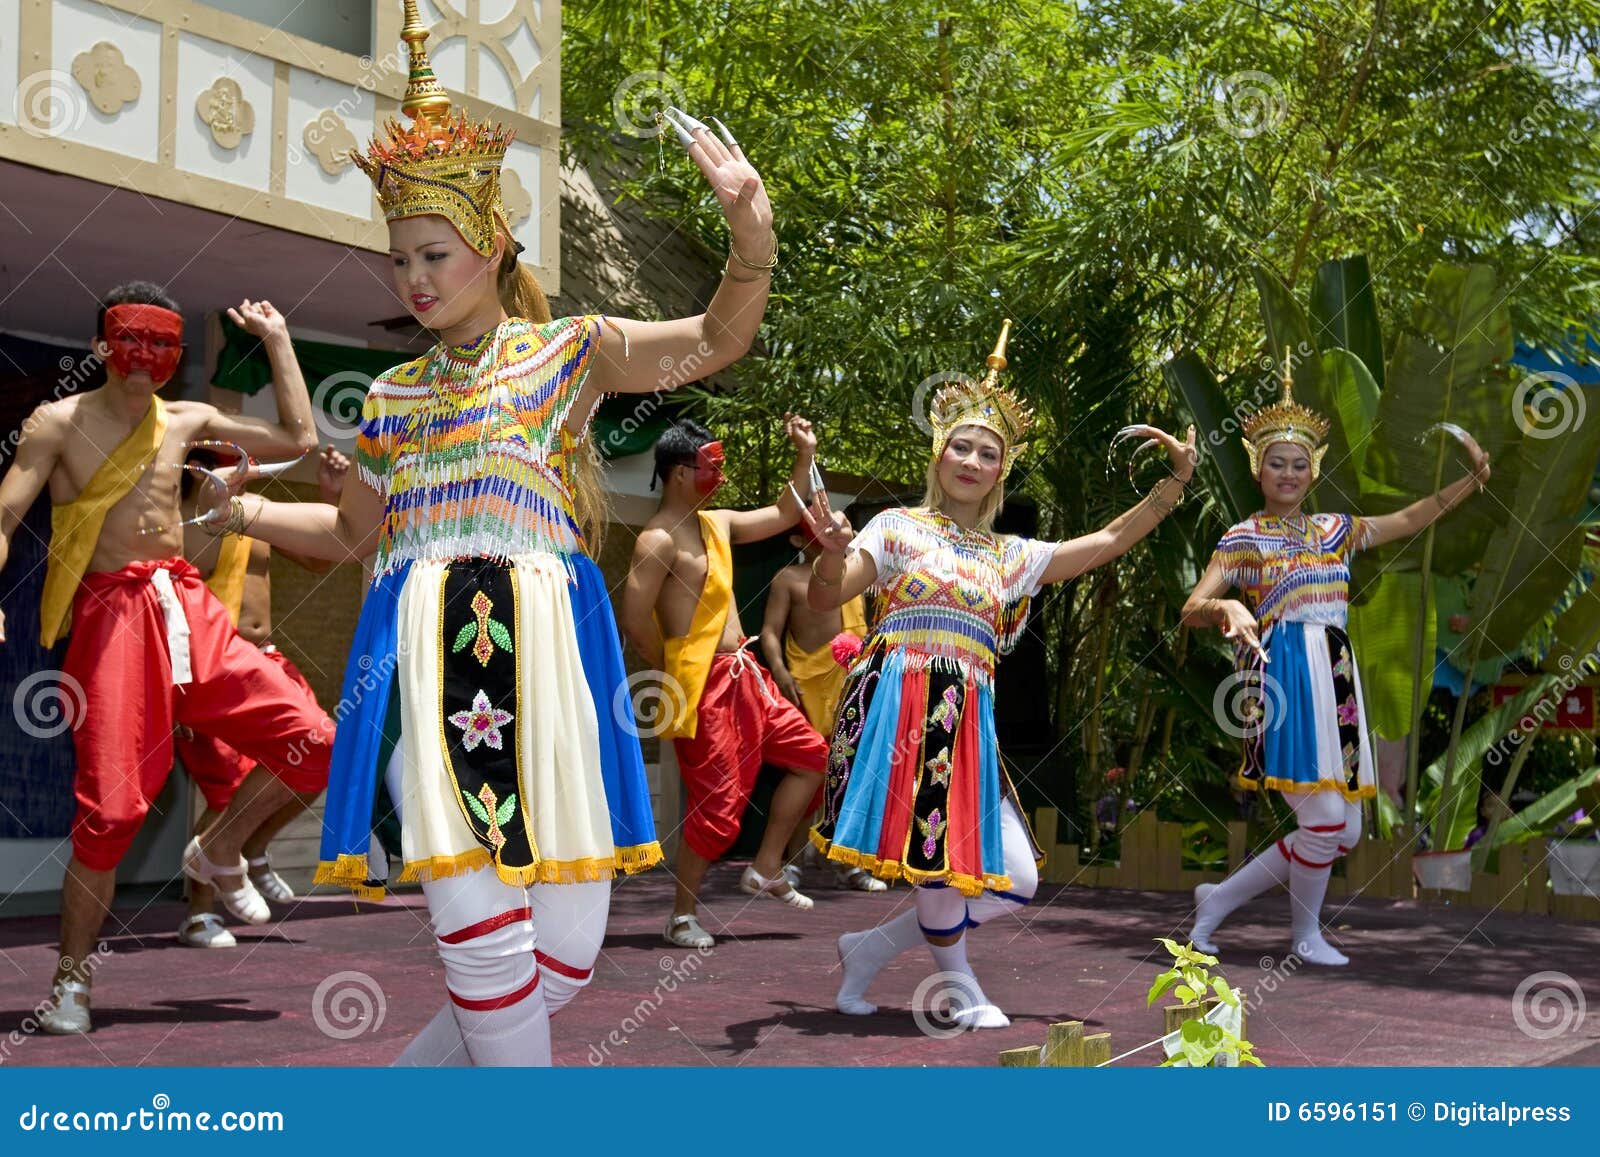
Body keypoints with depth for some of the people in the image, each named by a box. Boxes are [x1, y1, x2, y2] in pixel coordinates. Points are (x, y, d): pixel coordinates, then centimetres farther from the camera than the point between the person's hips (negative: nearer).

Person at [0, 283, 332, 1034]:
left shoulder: (187, 421, 16)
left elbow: (297, 439, 19)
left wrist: (277, 339, 20)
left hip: (189, 611, 5)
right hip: (113, 617, -5)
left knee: (314, 742, -6)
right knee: (112, 808, -11)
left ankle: (217, 853, 20)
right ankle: (71, 978, 7)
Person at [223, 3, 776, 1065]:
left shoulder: (568, 350, 11)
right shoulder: (395, 395, 21)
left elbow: (714, 341, -3)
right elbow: (353, 532, 30)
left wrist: (752, 238, -21)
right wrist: (242, 512, 16)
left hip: (542, 650, -1)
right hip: (423, 654, 2)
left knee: (566, 949, -5)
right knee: (479, 924, -13)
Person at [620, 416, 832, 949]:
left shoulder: (717, 522, 12)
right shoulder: (658, 539, -15)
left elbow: (783, 515, 25)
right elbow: (635, 619, -21)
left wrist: (805, 455, 18)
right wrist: (674, 672, -9)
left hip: (742, 673, 9)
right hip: (702, 685, -9)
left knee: (809, 752, 9)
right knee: (717, 802, -6)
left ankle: (766, 869, 17)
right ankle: (683, 916, 8)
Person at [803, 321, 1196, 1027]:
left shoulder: (1011, 556, 18)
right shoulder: (898, 527, 6)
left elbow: (1110, 541, 19)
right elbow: (823, 599, -5)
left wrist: (1177, 481, 13)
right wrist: (833, 553, -27)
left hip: (967, 724, 6)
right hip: (896, 708, -5)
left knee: (1014, 880, -1)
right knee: (939, 856, -14)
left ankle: (870, 950, 13)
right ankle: (958, 983, 16)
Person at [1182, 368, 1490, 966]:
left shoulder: (1333, 530, 17)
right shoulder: (1244, 538, 1)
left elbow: (1408, 520, 23)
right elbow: (1192, 609, -7)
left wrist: (1470, 481, 14)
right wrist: (1227, 608, -28)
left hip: (1336, 679, 7)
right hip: (1284, 679, -7)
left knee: (1343, 830, 3)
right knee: (1324, 818, -14)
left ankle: (1219, 899, 14)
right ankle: (1305, 934, 12)